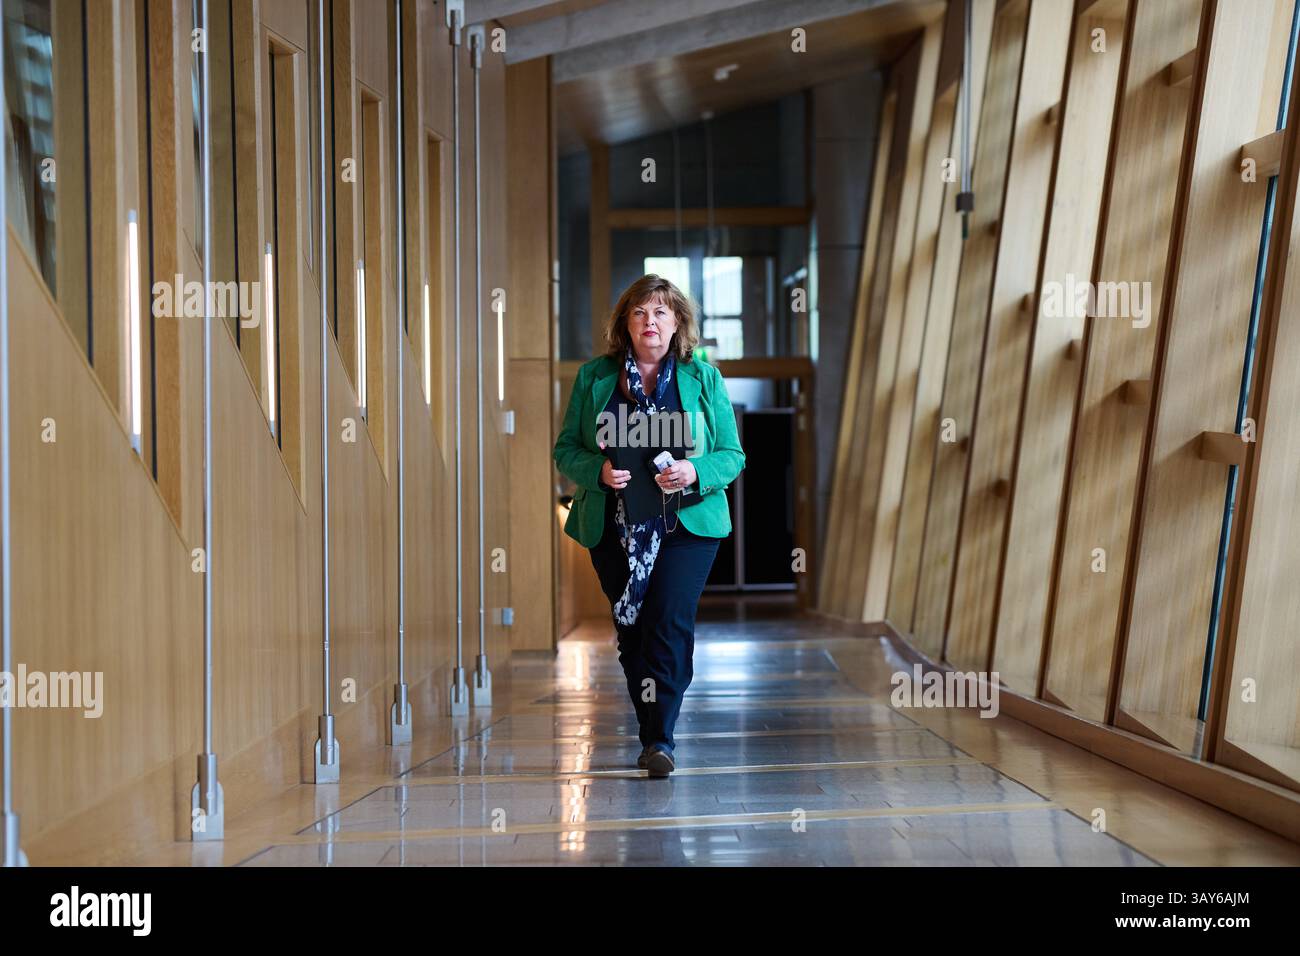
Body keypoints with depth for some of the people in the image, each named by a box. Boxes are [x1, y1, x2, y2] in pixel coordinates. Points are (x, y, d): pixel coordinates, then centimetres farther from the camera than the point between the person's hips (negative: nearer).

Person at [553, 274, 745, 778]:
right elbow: (566, 450, 6)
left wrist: (695, 472, -16)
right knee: (630, 629, 7)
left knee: (669, 620, -16)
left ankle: (660, 739, -14)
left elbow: (732, 455, 5)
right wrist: (597, 471, -15)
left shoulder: (704, 378, 5)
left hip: (687, 524, -2)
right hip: (614, 528, 2)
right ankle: (652, 731, 21)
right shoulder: (594, 377, 6)